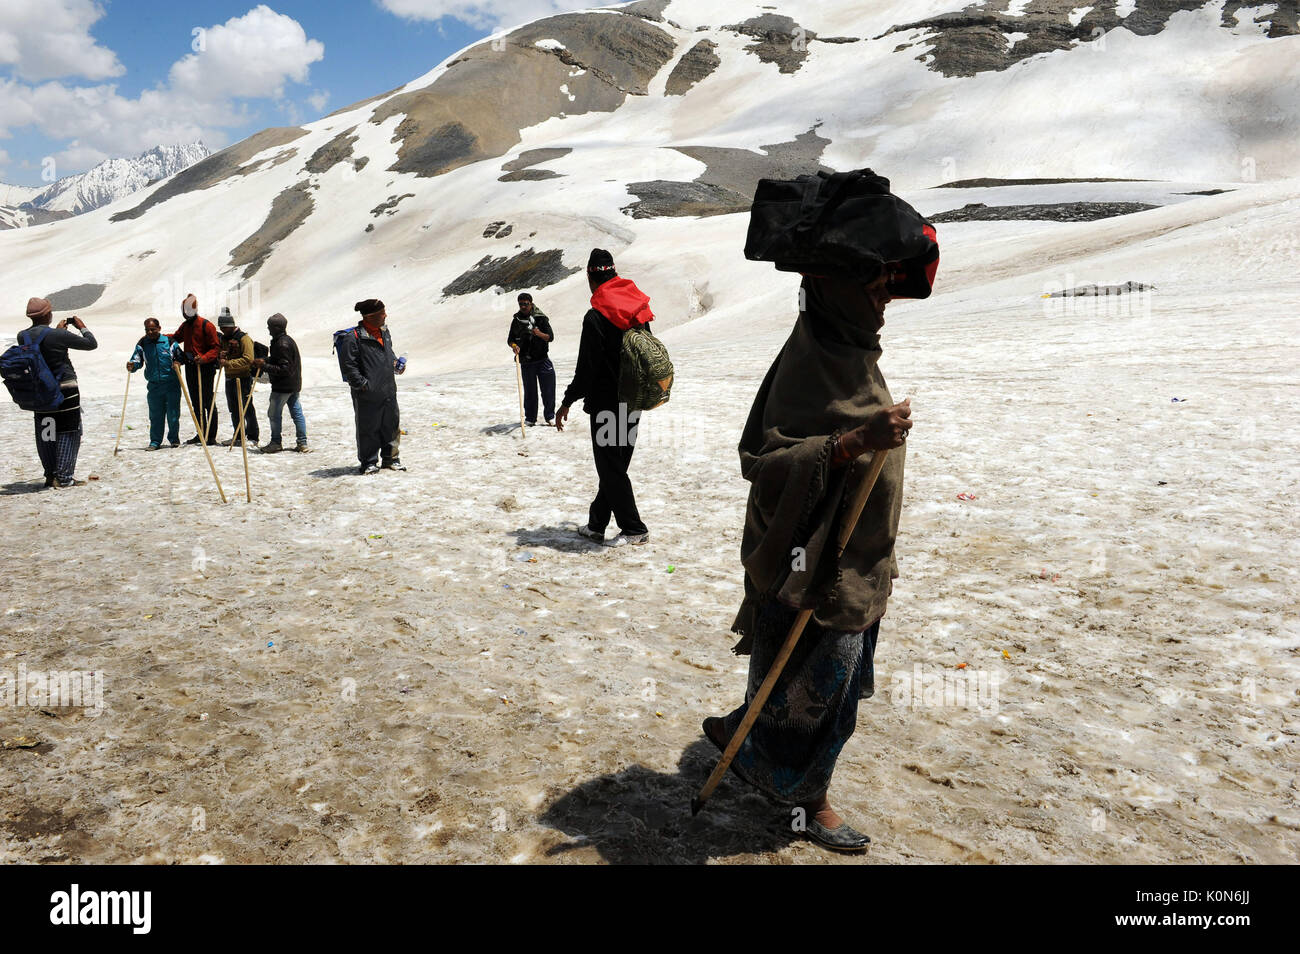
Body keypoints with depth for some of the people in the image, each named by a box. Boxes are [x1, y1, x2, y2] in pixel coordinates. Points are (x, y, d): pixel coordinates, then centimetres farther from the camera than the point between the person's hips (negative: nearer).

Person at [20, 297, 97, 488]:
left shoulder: (22, 336, 1)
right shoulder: (58, 336, -16)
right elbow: (91, 344, -7)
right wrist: (82, 327, 9)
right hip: (65, 390, -6)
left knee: (45, 434, 13)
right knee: (68, 432, 1)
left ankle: (51, 476, 18)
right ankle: (64, 477, -2)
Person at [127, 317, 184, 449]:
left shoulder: (169, 341, 1)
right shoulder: (142, 344, 6)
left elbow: (181, 357, 9)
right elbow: (137, 360, 2)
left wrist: (177, 362, -13)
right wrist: (132, 366, -20)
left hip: (172, 384, -2)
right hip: (154, 385, 2)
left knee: (173, 414, 1)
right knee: (155, 415, 4)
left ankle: (174, 439, 17)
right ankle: (155, 441, 13)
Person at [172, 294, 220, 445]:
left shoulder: (206, 325, -10)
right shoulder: (185, 325, 12)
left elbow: (216, 347, -12)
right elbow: (176, 337, 28)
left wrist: (203, 358, -27)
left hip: (205, 368, -7)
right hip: (190, 368, 7)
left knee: (208, 402, -4)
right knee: (196, 402, 11)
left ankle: (211, 436, 0)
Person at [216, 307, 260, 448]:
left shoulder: (244, 337, -10)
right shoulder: (224, 338, 15)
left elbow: (248, 360, -20)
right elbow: (220, 353, 26)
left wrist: (228, 363, -22)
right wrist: (220, 355, 1)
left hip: (243, 378, -8)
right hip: (229, 378, 8)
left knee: (247, 408, -6)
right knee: (233, 408, 12)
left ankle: (253, 437, 1)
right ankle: (238, 436, 22)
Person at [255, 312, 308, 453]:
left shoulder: (282, 344, -21)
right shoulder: (289, 340, 11)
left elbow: (284, 369, -24)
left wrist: (264, 366, -20)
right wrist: (264, 361, 8)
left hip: (282, 387, -10)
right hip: (294, 385, 10)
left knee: (274, 413, 2)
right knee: (297, 412, 9)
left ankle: (275, 443, 10)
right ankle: (302, 443, 11)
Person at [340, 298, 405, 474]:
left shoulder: (385, 332, 12)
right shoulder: (354, 337, -12)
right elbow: (349, 365, -12)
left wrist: (396, 364, 9)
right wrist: (362, 384, -15)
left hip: (388, 392, 7)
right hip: (367, 395, -7)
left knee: (392, 425, 13)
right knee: (368, 429, 2)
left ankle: (391, 458, 28)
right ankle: (369, 463, 15)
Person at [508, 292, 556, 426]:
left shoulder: (541, 318, -1)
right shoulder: (516, 320, 7)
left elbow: (551, 337, -5)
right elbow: (510, 339, 10)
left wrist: (540, 334, -25)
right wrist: (513, 345, -12)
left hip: (542, 359, -1)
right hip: (526, 362, 1)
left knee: (548, 390, -1)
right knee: (529, 391, 3)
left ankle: (550, 417, 10)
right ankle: (530, 419, 12)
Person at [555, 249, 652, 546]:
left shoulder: (596, 317, -18)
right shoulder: (638, 307, 5)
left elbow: (587, 368, -17)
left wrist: (568, 402, -6)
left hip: (607, 404, -8)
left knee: (610, 468, 2)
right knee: (615, 464, 14)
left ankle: (633, 529, 6)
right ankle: (596, 524, 25)